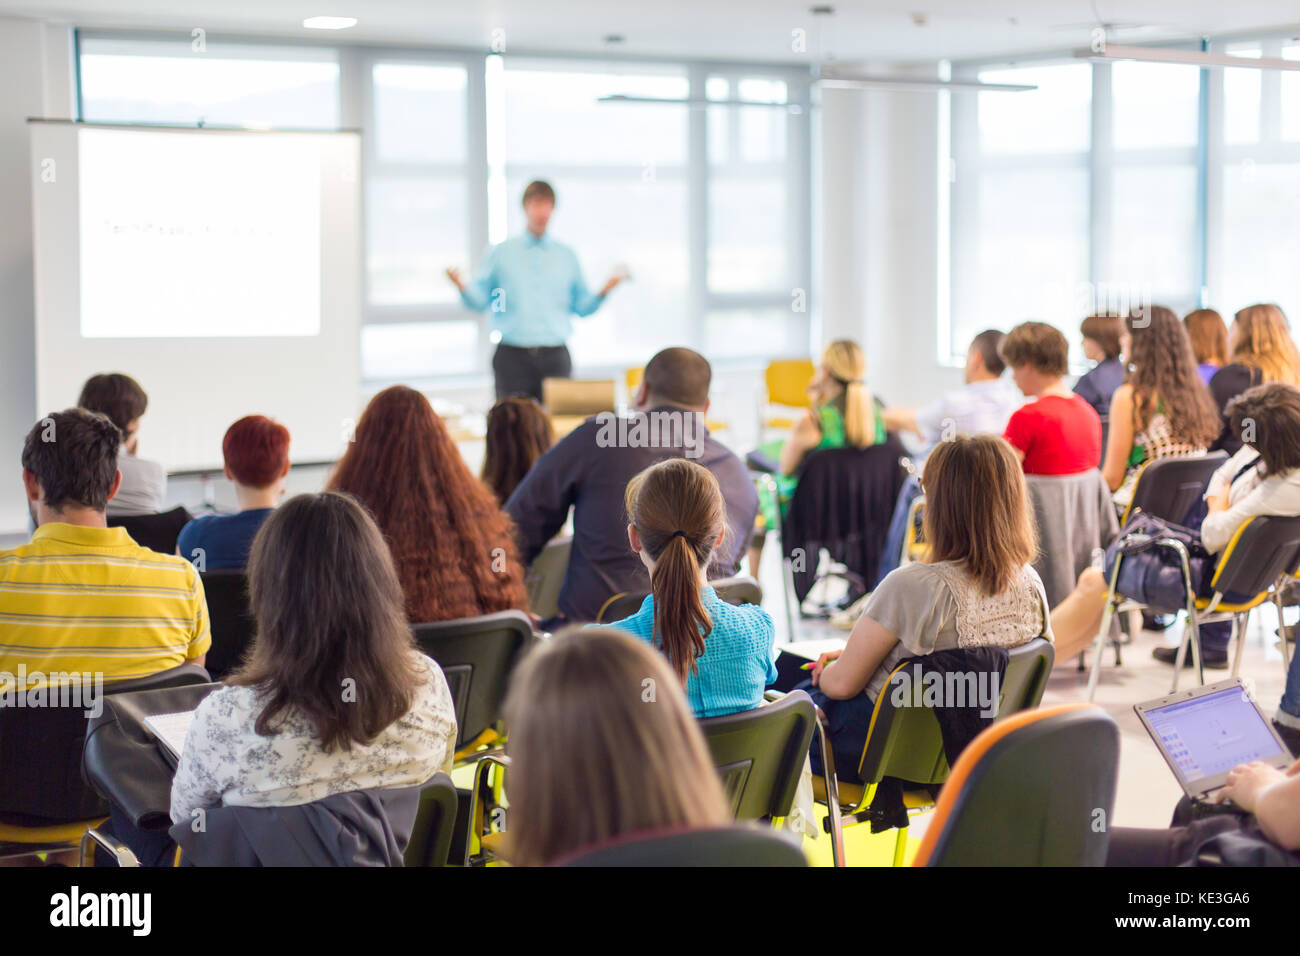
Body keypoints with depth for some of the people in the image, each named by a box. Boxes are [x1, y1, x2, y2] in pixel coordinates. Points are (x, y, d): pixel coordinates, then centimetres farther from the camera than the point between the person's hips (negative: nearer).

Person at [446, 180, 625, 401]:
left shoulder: (566, 256, 13)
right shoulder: (500, 254, 7)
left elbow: (582, 307, 13)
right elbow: (478, 300, 3)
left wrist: (604, 292, -5)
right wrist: (462, 286, -16)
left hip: (555, 357, 2)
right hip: (512, 356, -1)